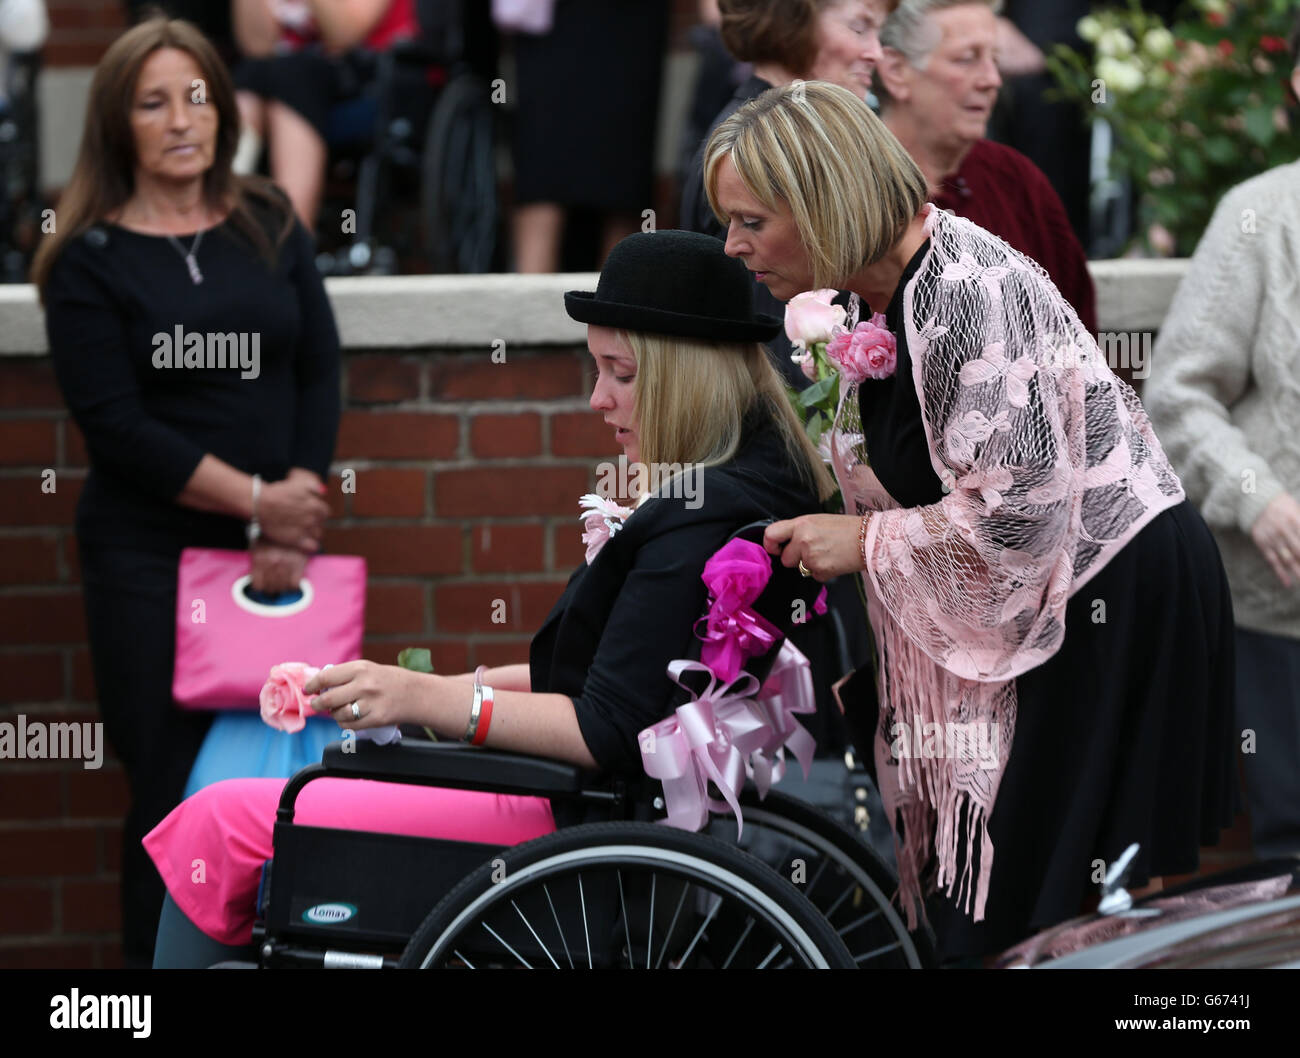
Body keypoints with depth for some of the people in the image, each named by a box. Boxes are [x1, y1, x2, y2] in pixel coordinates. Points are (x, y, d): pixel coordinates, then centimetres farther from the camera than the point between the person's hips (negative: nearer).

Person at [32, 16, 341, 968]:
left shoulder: (271, 229, 11)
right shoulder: (89, 262, 0)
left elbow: (321, 371, 7)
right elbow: (116, 425, -7)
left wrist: (296, 520, -6)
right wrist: (256, 499, -13)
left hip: (277, 554, 3)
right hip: (149, 557, -3)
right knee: (174, 788, -4)